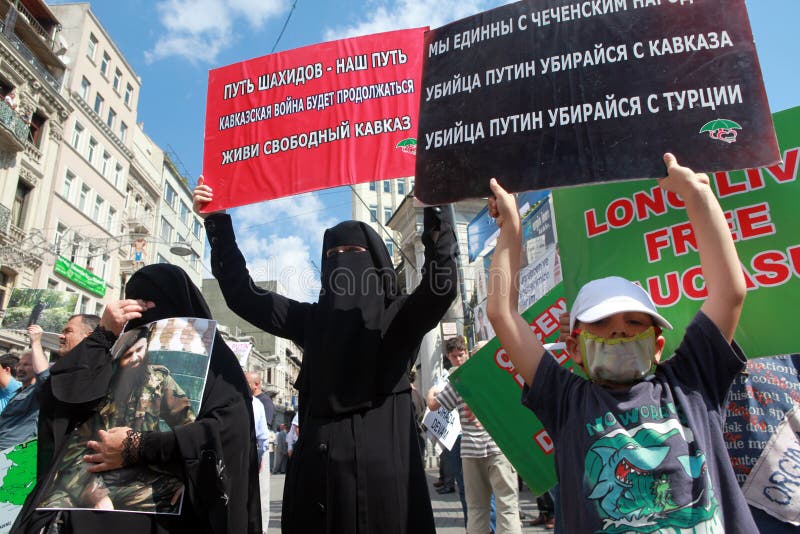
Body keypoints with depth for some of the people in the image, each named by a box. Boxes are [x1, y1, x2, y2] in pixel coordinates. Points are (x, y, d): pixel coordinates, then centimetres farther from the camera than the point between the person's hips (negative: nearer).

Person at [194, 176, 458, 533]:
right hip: (315, 471, 4)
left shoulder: (399, 316, 2)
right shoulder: (312, 319, 14)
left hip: (380, 469, -3)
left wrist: (434, 207, -24)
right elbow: (241, 294, 13)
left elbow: (441, 283, -18)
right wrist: (217, 223, 7)